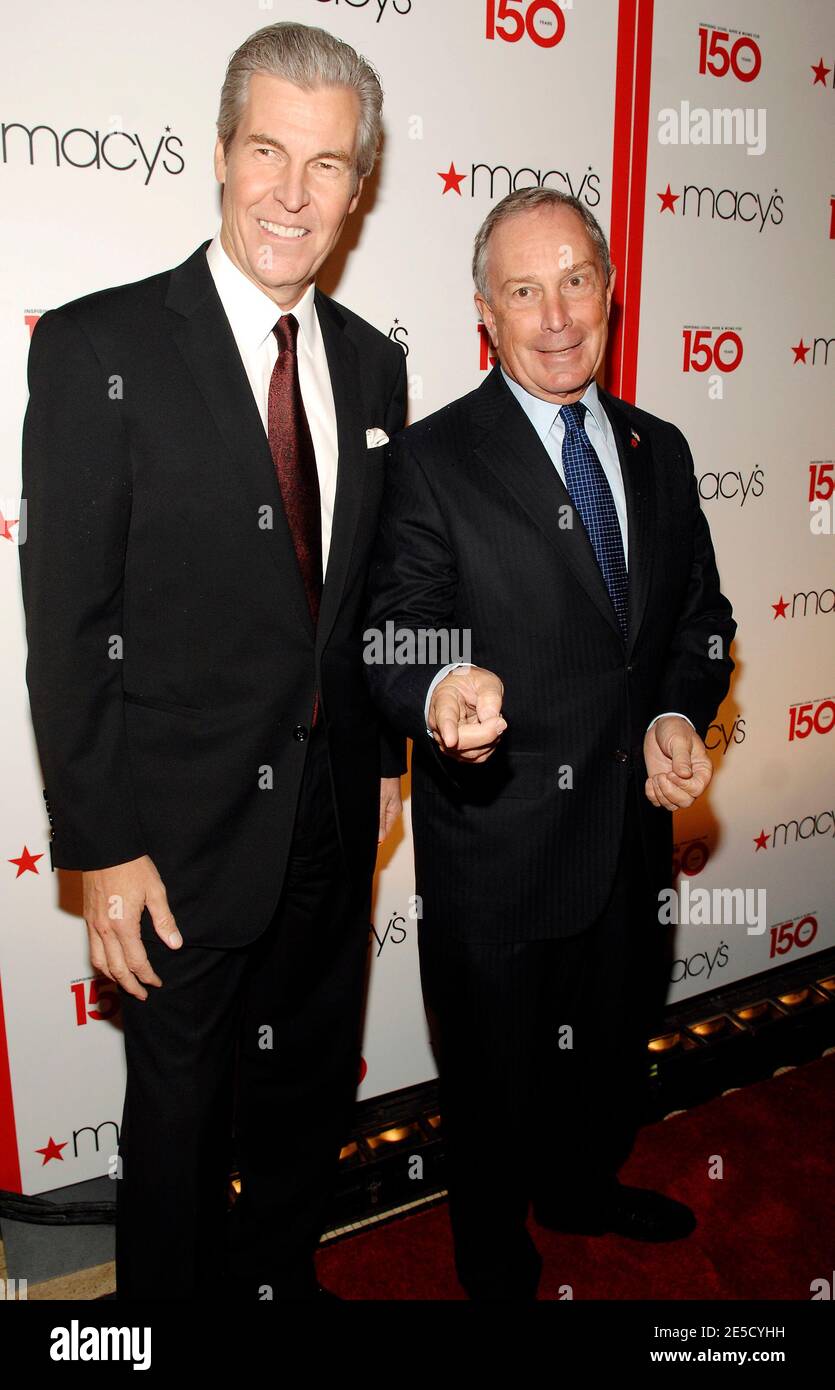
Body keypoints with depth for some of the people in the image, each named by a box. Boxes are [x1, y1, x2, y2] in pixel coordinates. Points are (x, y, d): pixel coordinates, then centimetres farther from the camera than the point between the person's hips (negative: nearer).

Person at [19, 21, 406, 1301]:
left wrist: (385, 756, 12)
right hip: (185, 834, -5)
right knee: (181, 1116, 15)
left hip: (335, 816, 6)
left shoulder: (372, 364, 5)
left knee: (313, 1097, 23)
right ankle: (166, 1294, 42)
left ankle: (282, 1277, 48)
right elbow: (67, 618, -14)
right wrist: (101, 847, -16)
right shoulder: (99, 346, -13)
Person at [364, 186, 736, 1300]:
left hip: (633, 824, 5)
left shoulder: (660, 450, 5)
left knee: (615, 1046, 27)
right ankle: (498, 1263, 45)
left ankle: (582, 1188, 57)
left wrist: (679, 717, -10)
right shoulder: (433, 460, -12)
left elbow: (701, 613, 9)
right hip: (497, 840, -5)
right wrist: (443, 691, -41)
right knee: (495, 1075, 16)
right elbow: (398, 634, -17)